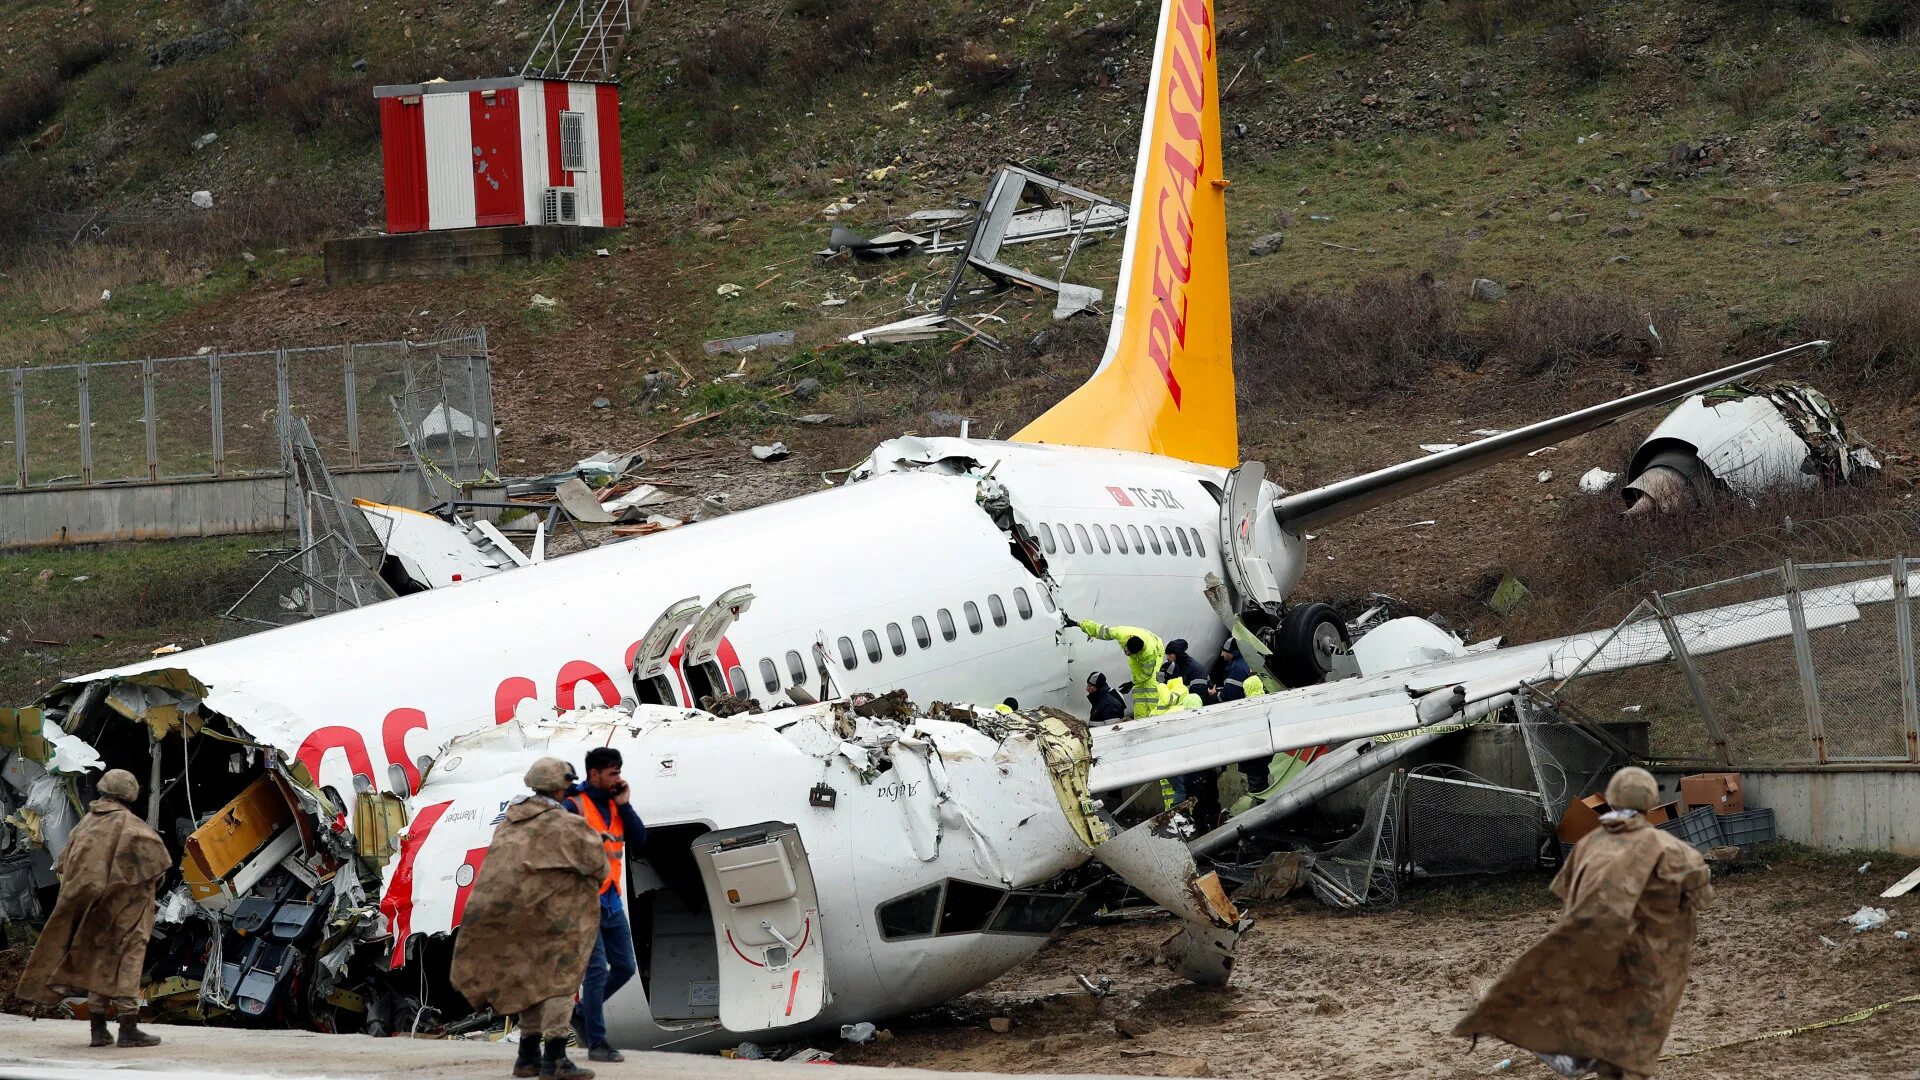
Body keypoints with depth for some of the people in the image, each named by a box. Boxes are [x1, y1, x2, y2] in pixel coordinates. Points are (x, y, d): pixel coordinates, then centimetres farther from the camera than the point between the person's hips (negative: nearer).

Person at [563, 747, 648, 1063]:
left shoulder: (616, 805, 10)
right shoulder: (573, 807, -11)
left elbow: (639, 841, 2)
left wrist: (625, 805, -5)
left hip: (612, 903, 7)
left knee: (624, 967, 11)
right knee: (597, 970, -9)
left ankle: (585, 1011, 31)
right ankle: (596, 1043, -3)